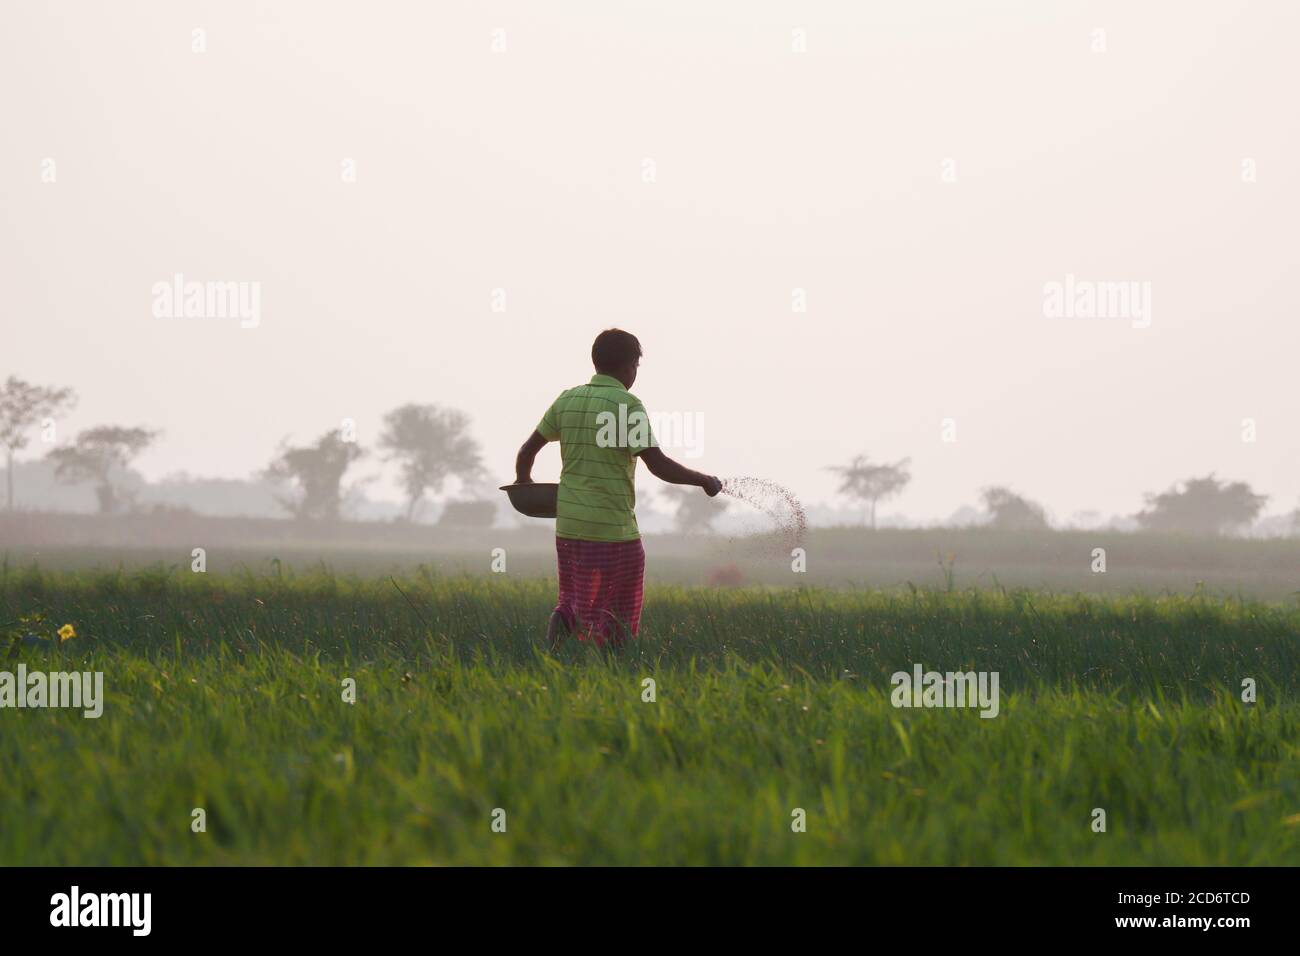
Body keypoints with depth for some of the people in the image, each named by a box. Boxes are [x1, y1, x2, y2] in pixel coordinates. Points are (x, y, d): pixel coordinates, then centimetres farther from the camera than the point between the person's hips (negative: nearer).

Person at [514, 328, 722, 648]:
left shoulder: (567, 400, 6)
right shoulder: (627, 405, -11)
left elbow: (528, 449, 12)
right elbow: (659, 465, -16)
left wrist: (523, 482, 32)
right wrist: (704, 481, -2)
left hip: (568, 525, 5)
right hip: (614, 528, -5)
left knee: (574, 600, 17)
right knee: (619, 619, 8)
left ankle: (566, 617, -12)